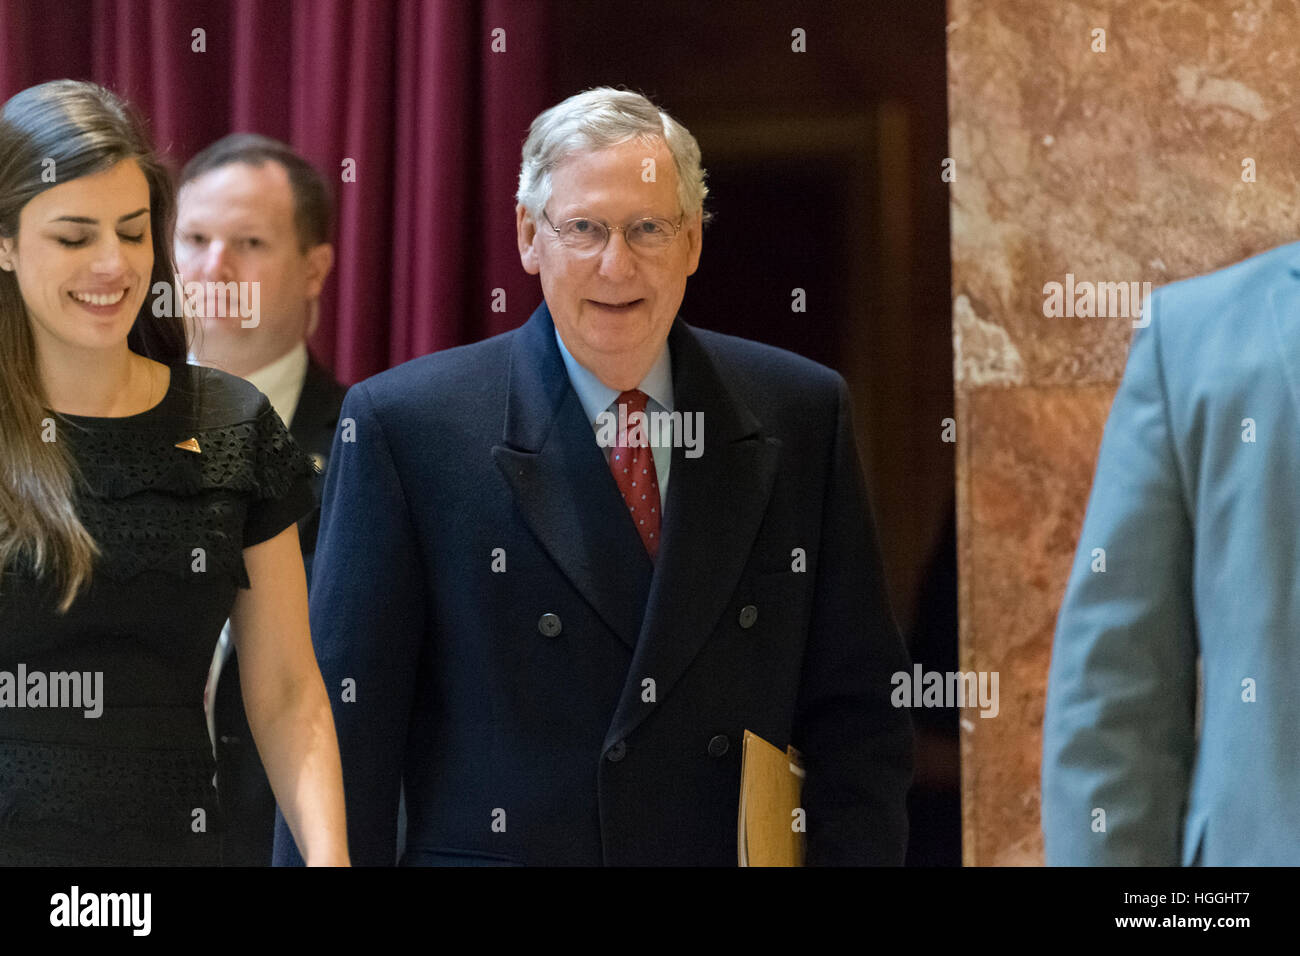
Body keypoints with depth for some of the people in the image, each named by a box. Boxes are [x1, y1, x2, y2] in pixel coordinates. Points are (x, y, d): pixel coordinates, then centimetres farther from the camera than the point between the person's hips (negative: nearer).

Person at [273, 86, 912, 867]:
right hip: (494, 848, -2)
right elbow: (344, 724, -6)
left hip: (746, 848, 2)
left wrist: (851, 854, -7)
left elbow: (858, 713, 4)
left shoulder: (801, 416, 3)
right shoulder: (407, 425, -6)